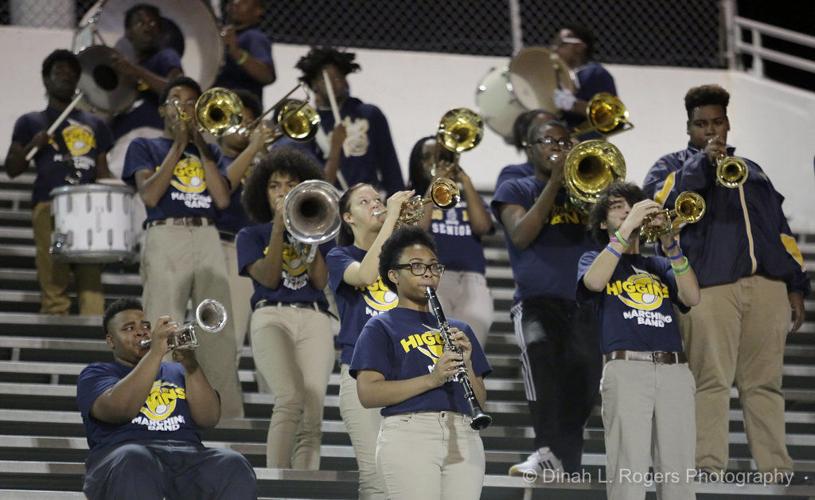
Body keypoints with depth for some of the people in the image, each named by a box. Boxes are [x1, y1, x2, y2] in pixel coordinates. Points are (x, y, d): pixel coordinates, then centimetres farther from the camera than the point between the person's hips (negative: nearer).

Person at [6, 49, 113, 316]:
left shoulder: (94, 125, 24)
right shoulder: (31, 122, 16)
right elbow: (12, 169, 12)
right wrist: (32, 146, -7)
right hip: (49, 206, -2)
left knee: (92, 287, -11)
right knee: (54, 289, -14)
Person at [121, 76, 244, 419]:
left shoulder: (209, 151, 24)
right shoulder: (145, 147, 15)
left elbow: (223, 198, 7)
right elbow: (149, 195, -2)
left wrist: (200, 145, 4)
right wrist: (178, 145, -1)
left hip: (207, 239, 3)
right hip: (166, 237, -3)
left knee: (220, 334, -5)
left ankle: (227, 412, -8)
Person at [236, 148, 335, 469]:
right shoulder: (252, 235, 18)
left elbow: (320, 280, 6)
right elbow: (268, 278, 1)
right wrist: (280, 226, -2)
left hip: (314, 319, 2)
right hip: (271, 315, -2)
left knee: (311, 416, -17)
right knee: (290, 398, -30)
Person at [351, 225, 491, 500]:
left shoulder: (459, 330, 24)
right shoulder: (381, 328, 7)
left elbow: (480, 400, 19)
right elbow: (368, 394, -7)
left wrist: (467, 364, -2)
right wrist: (431, 379, -16)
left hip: (462, 437, 5)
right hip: (409, 435, -5)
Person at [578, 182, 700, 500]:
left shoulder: (659, 266, 26)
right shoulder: (595, 260, 19)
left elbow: (692, 298, 7)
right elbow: (594, 282, -7)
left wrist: (671, 244, -2)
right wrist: (626, 228, -7)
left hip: (675, 370, 3)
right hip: (626, 368, -3)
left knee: (678, 474, -5)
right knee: (628, 472, -13)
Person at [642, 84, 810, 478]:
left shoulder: (751, 170, 29)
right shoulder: (673, 166, 16)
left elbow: (780, 230, 25)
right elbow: (662, 202, -7)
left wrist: (796, 285, 16)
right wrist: (703, 163, -11)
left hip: (767, 284, 4)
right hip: (710, 285, -4)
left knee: (765, 381, 1)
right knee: (711, 379, -11)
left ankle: (775, 467, 1)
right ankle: (709, 465, -13)